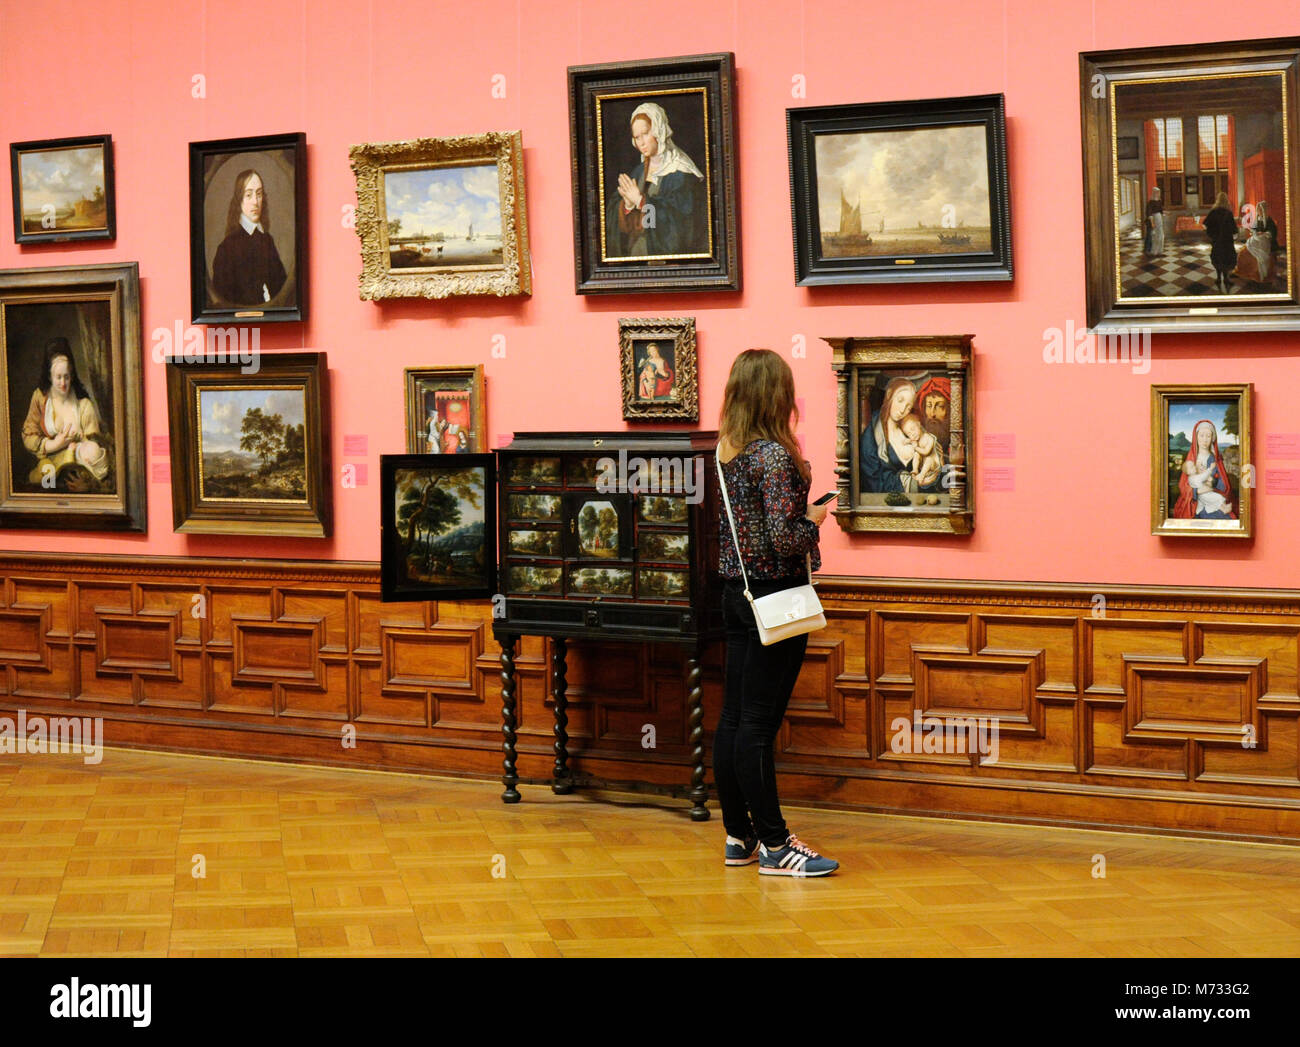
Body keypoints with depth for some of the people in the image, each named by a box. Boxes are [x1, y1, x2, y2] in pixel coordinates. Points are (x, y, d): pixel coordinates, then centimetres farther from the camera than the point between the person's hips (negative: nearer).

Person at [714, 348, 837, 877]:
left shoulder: (727, 450, 7)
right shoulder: (774, 454, -17)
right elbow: (784, 536, -23)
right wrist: (815, 520, -4)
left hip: (736, 591, 8)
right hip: (776, 595, -8)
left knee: (732, 718, 10)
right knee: (759, 723, -5)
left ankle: (739, 835, 19)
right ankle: (774, 846, 1)